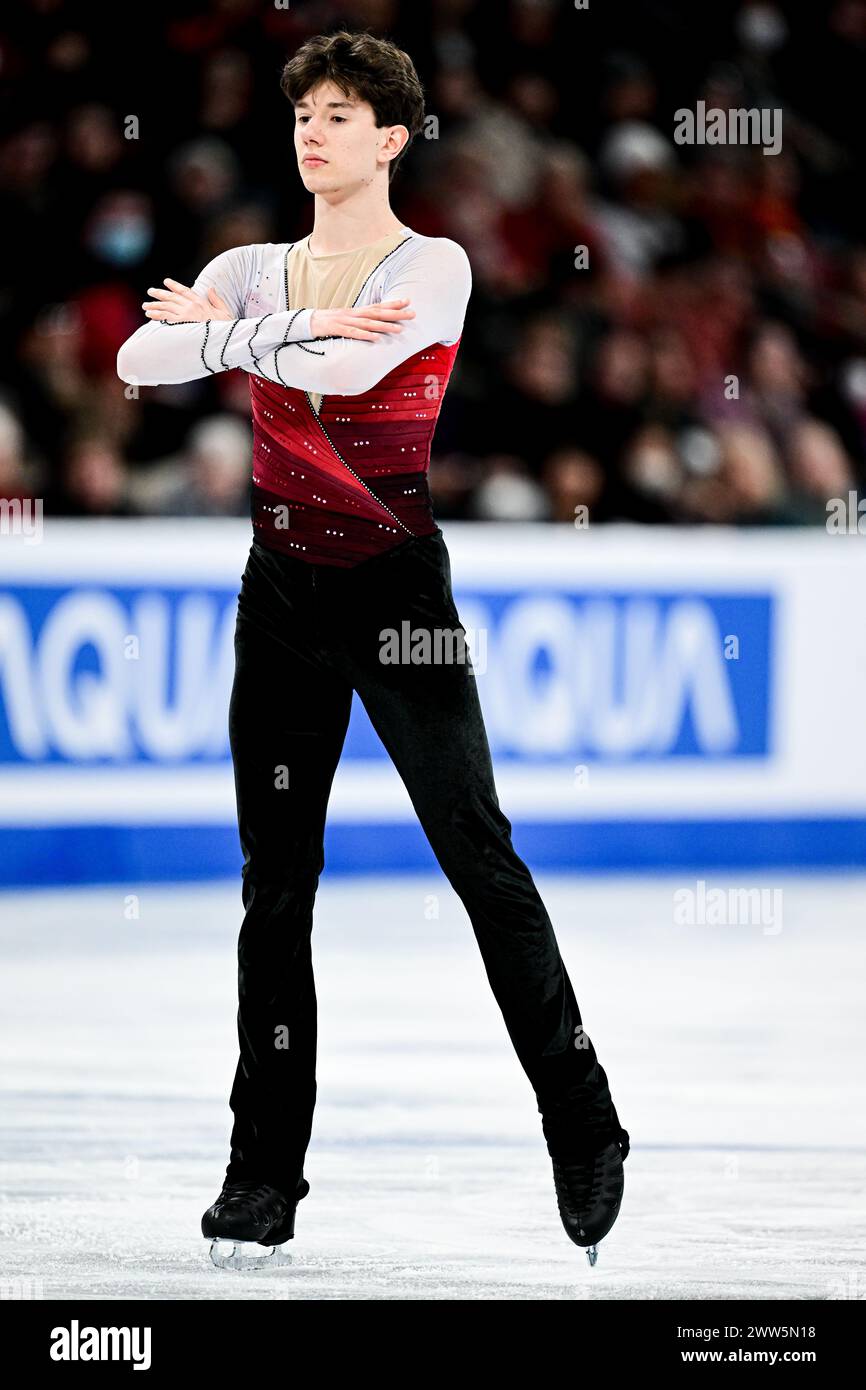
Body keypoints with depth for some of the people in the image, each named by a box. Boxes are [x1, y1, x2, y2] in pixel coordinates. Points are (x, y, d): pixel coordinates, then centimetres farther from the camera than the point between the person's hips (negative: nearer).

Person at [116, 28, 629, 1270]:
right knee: (276, 881, 4)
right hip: (284, 595, 4)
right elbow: (139, 358, -7)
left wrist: (222, 332, -8)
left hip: (398, 586, -4)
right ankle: (264, 1177, 7)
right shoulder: (255, 270, 9)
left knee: (481, 858, -6)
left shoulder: (435, 268, -4)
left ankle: (586, 1137, 3)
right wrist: (302, 328, -17)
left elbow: (352, 367, -22)